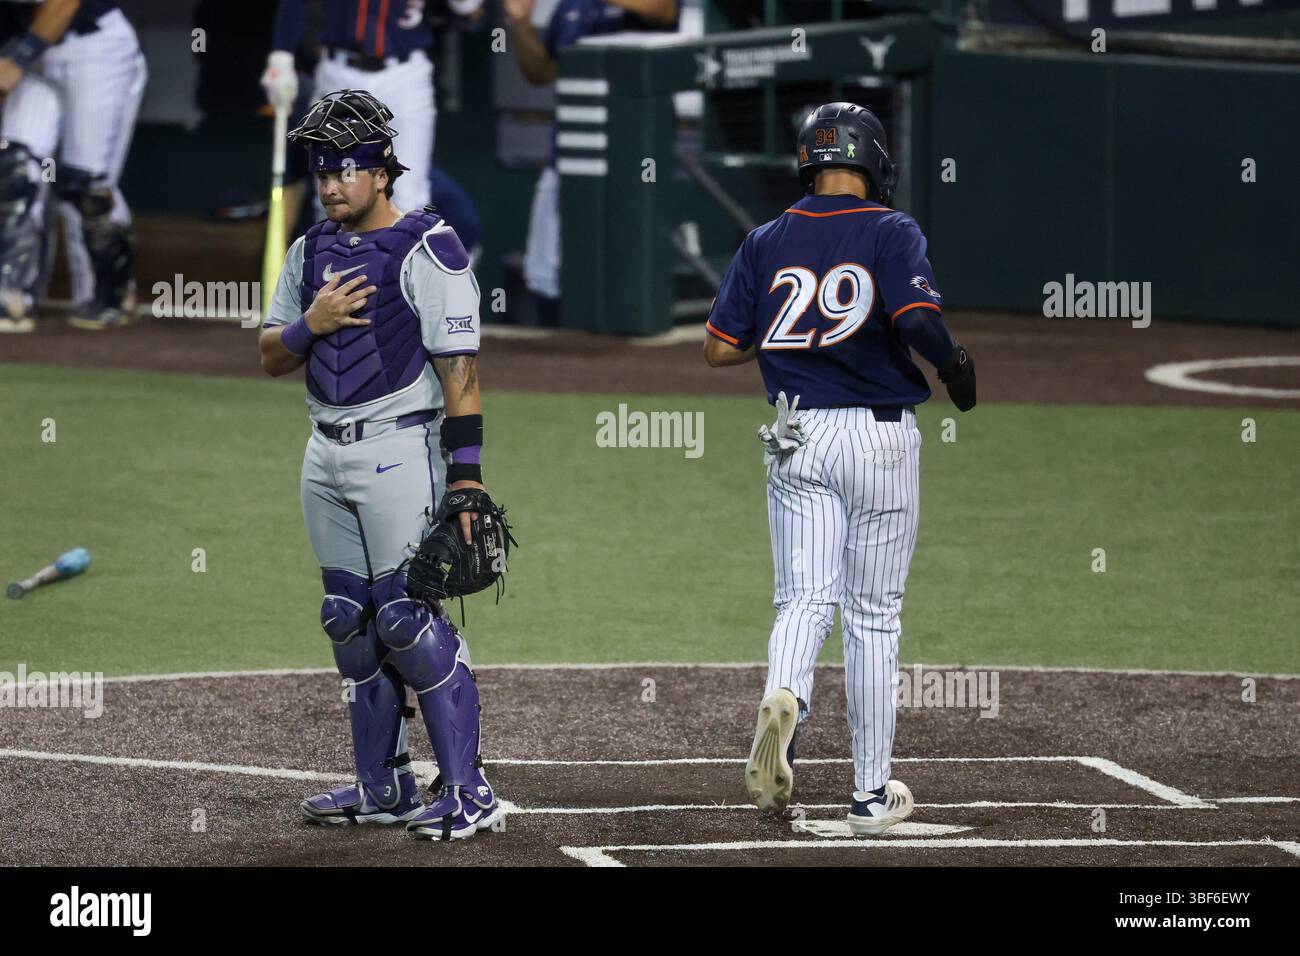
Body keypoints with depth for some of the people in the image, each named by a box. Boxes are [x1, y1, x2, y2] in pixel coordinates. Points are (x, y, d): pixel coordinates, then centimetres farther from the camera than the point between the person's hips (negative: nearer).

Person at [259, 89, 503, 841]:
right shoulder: (312, 252, 12)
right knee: (350, 619, 10)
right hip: (327, 456, 8)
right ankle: (384, 787, 18)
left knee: (410, 618, -12)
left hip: (399, 452, -8)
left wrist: (466, 472, -19)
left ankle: (467, 791, -9)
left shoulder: (427, 250, -10)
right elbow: (272, 357, 14)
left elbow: (459, 365, -14)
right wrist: (312, 323, -8)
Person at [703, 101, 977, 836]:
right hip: (880, 436, -2)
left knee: (805, 599, 3)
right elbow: (918, 316, -22)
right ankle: (872, 792, 13)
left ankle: (783, 698, -31)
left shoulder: (768, 243, 5)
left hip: (798, 440, 2)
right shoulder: (891, 232, -6)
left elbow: (719, 348, 5)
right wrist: (955, 363, -3)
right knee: (875, 614, 7)